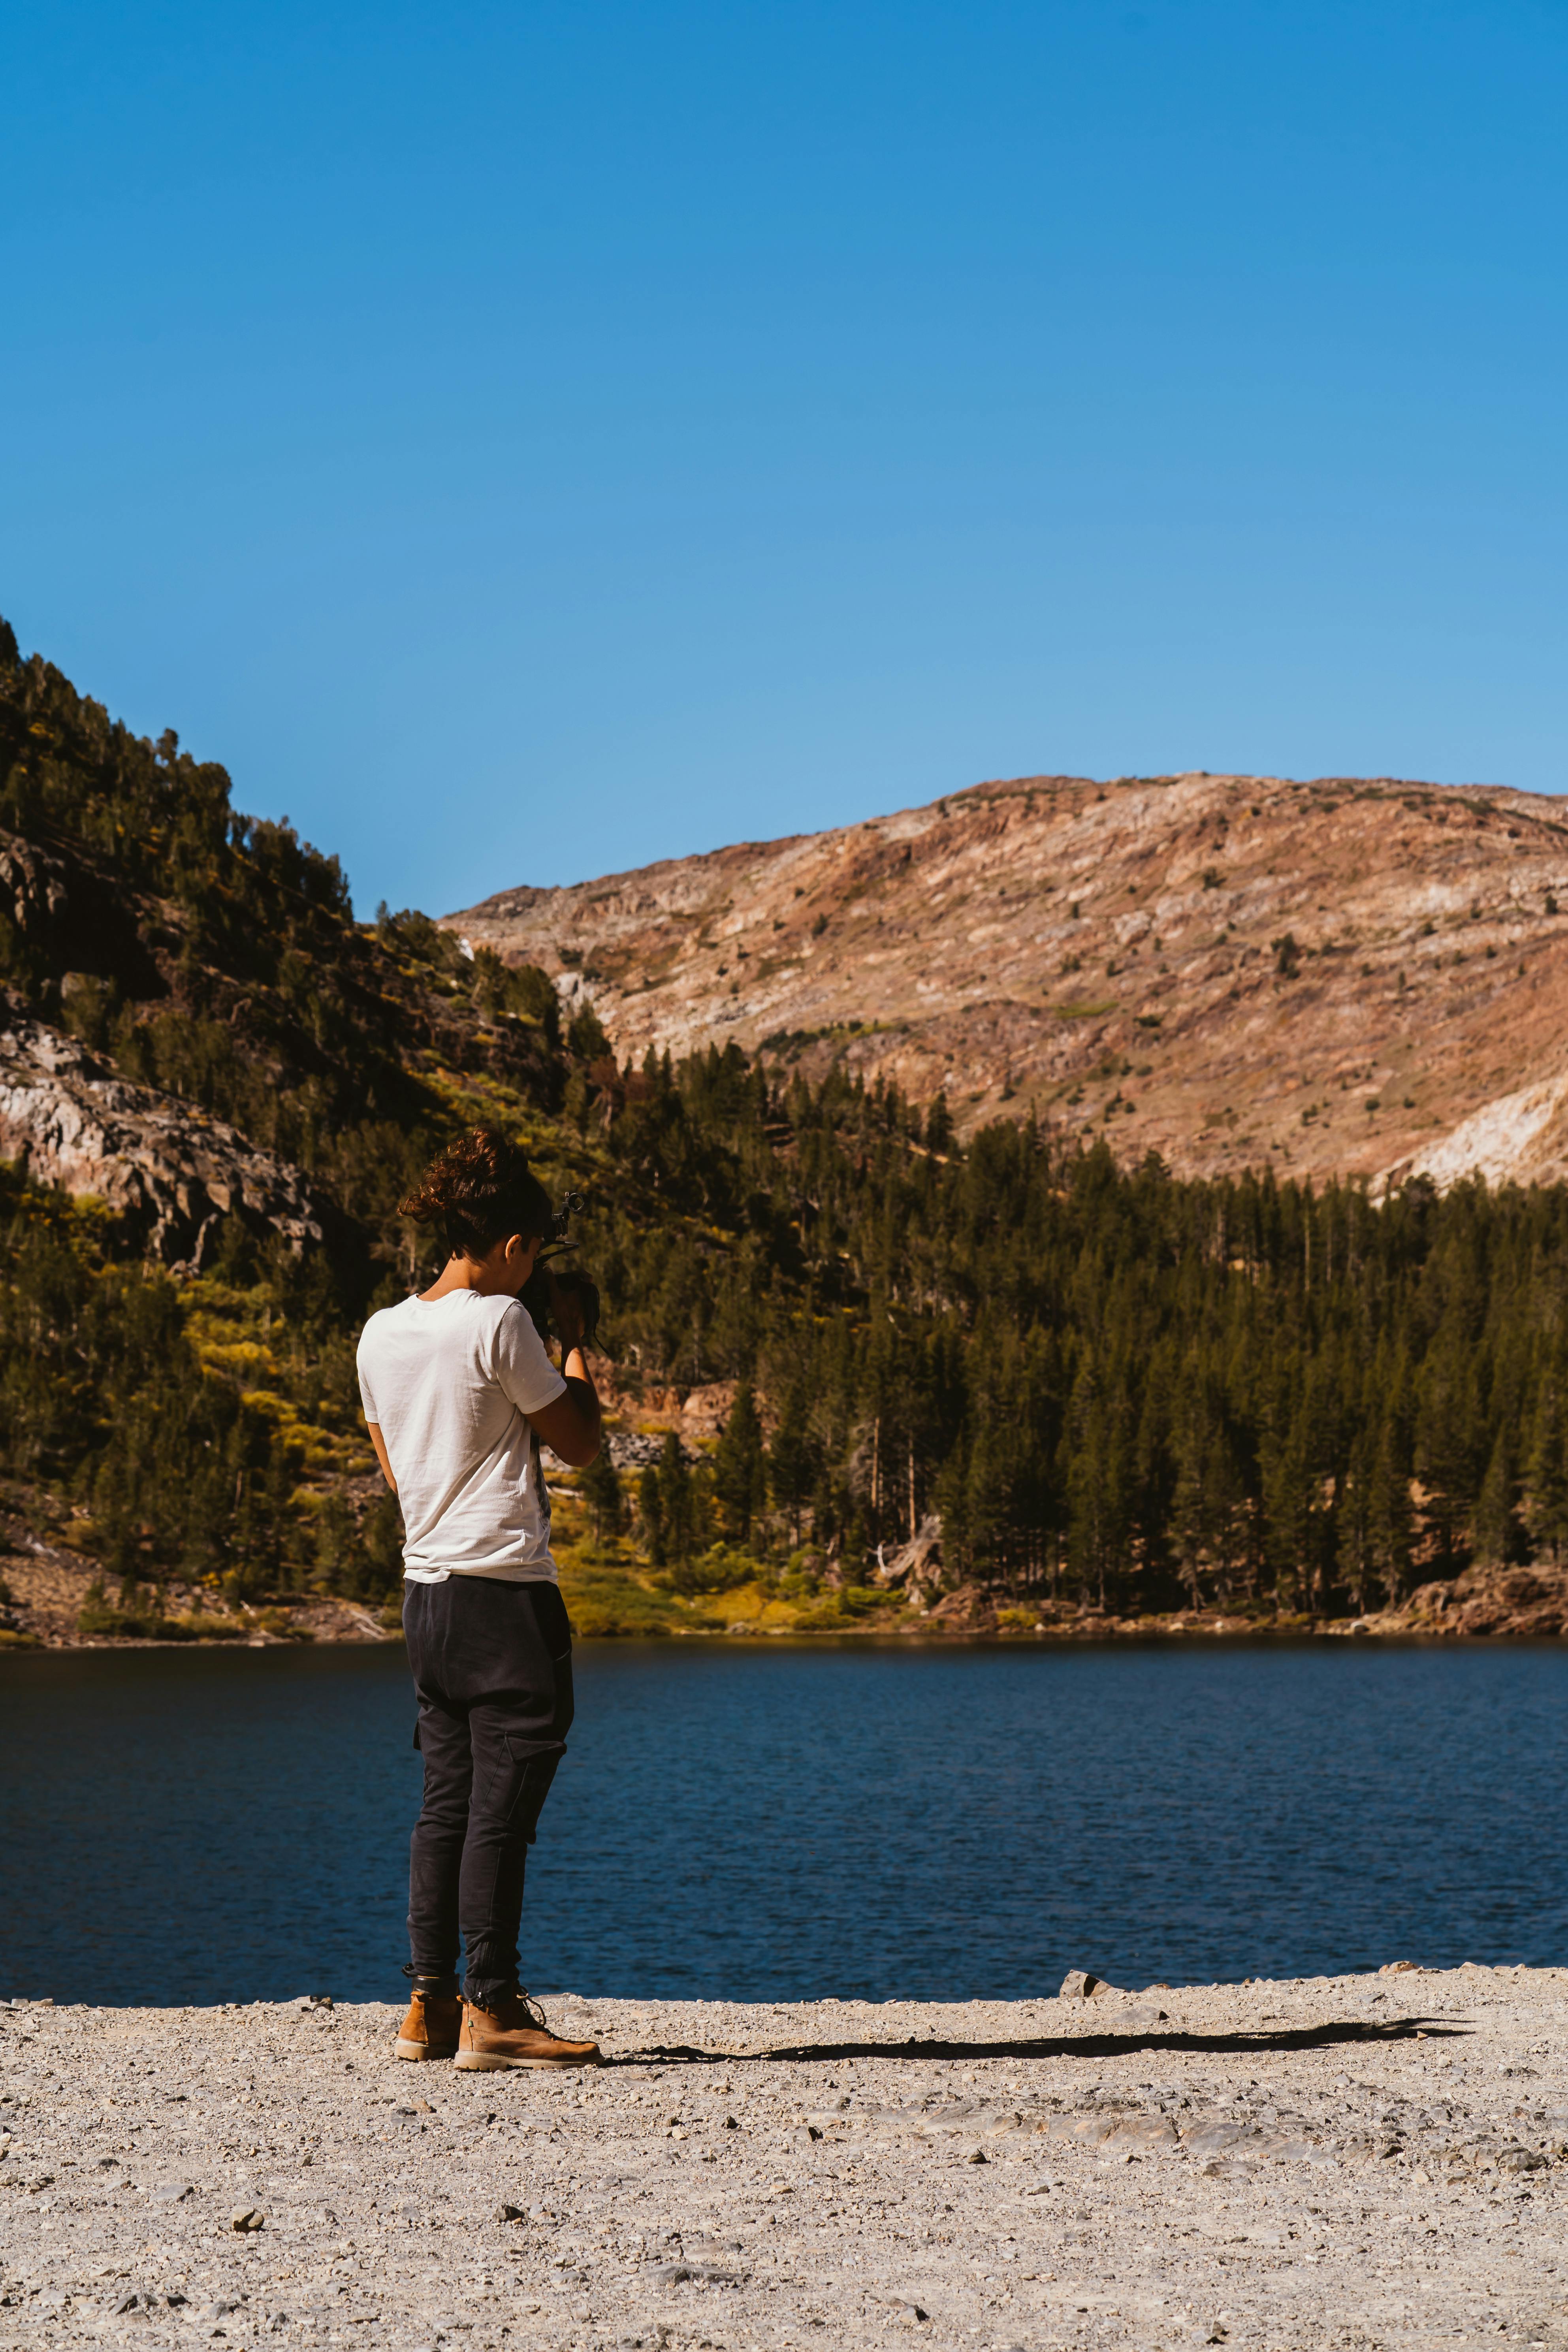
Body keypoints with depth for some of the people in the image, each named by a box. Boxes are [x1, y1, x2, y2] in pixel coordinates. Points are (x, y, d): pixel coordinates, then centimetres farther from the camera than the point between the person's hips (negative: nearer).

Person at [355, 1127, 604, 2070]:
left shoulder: (382, 1333, 10)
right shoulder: (499, 1322, -11)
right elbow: (582, 1443, -4)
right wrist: (575, 1339, 8)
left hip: (426, 1587, 8)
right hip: (506, 1590, -8)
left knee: (448, 1801, 11)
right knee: (503, 1804, -5)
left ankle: (430, 2005, 12)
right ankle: (491, 2010, -4)